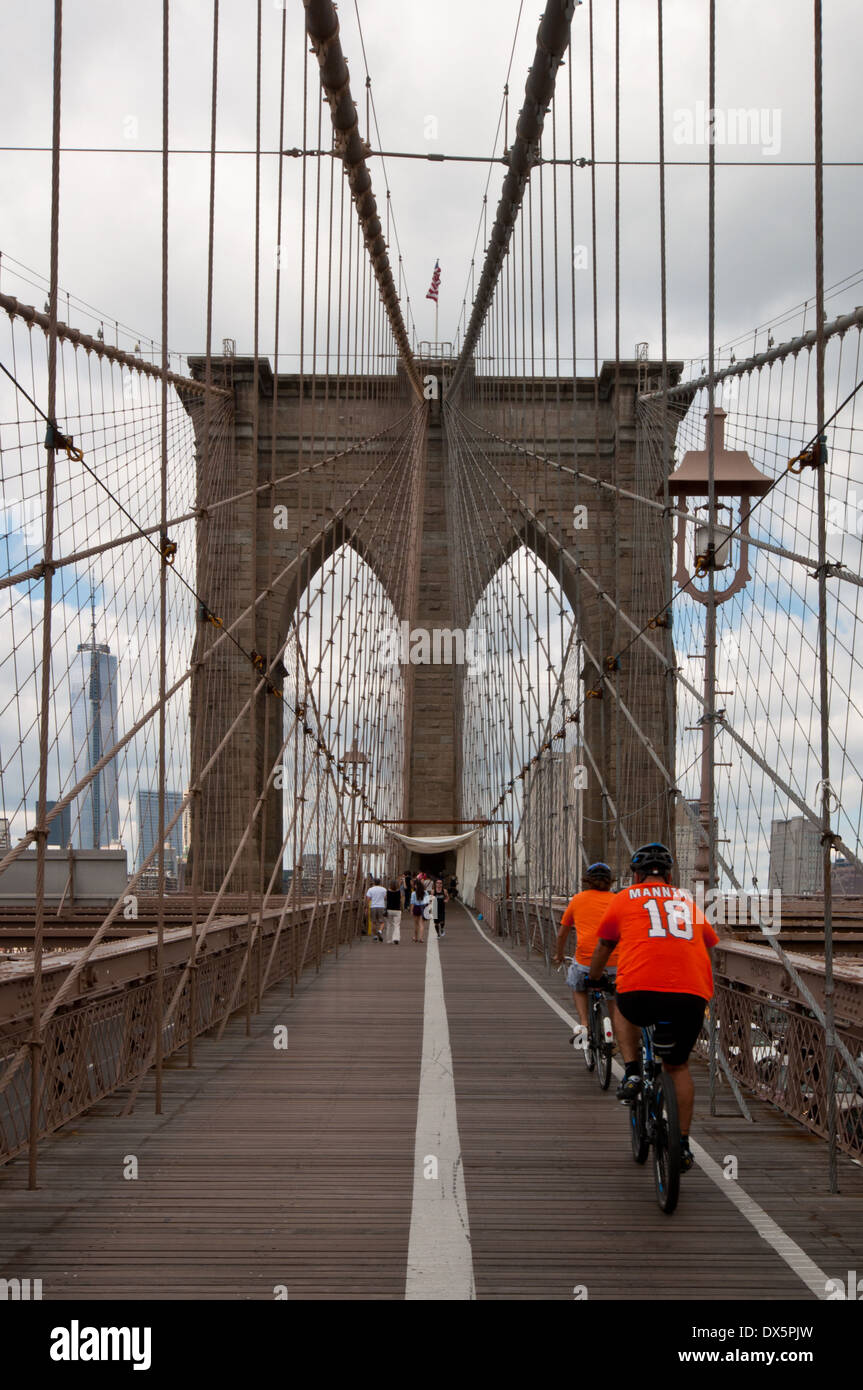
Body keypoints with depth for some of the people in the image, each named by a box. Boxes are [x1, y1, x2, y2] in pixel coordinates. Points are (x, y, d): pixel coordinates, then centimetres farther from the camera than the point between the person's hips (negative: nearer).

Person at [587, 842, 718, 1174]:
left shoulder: (625, 898, 17)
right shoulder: (688, 902, 24)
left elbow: (603, 948, 28)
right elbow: (709, 946, 35)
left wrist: (593, 979, 48)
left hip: (640, 991, -2)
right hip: (693, 996, 2)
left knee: (626, 1012, 35)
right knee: (678, 1066, 22)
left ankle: (631, 1073, 16)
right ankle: (683, 1145, 16)